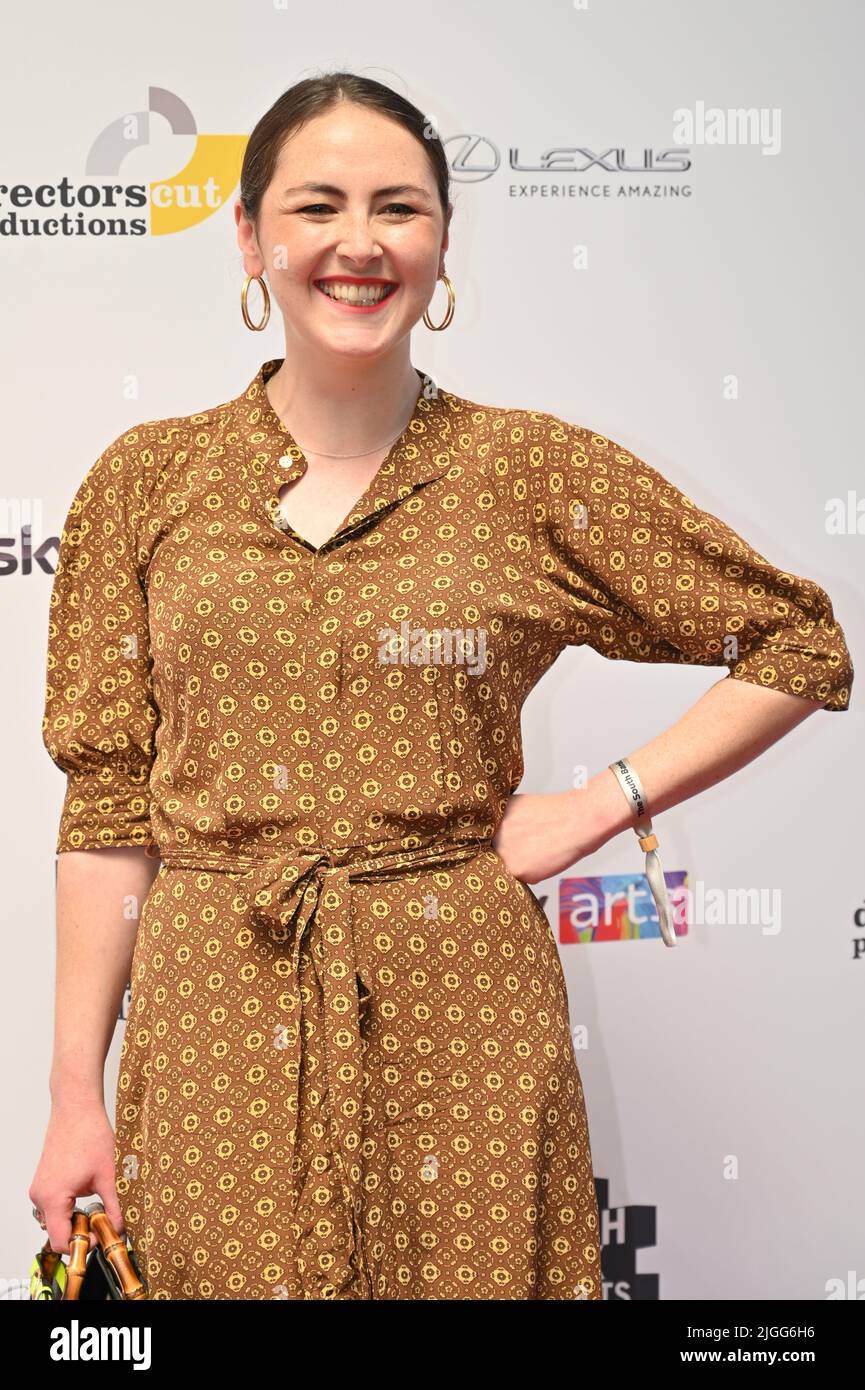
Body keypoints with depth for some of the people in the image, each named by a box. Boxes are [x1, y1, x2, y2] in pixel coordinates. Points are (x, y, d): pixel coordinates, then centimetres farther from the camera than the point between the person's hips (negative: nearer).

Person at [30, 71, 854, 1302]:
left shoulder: (539, 475, -1)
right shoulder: (147, 483, 3)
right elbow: (109, 804, 4)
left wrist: (597, 808, -3)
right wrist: (76, 1092, 2)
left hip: (456, 1017, -1)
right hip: (212, 1019, 1)